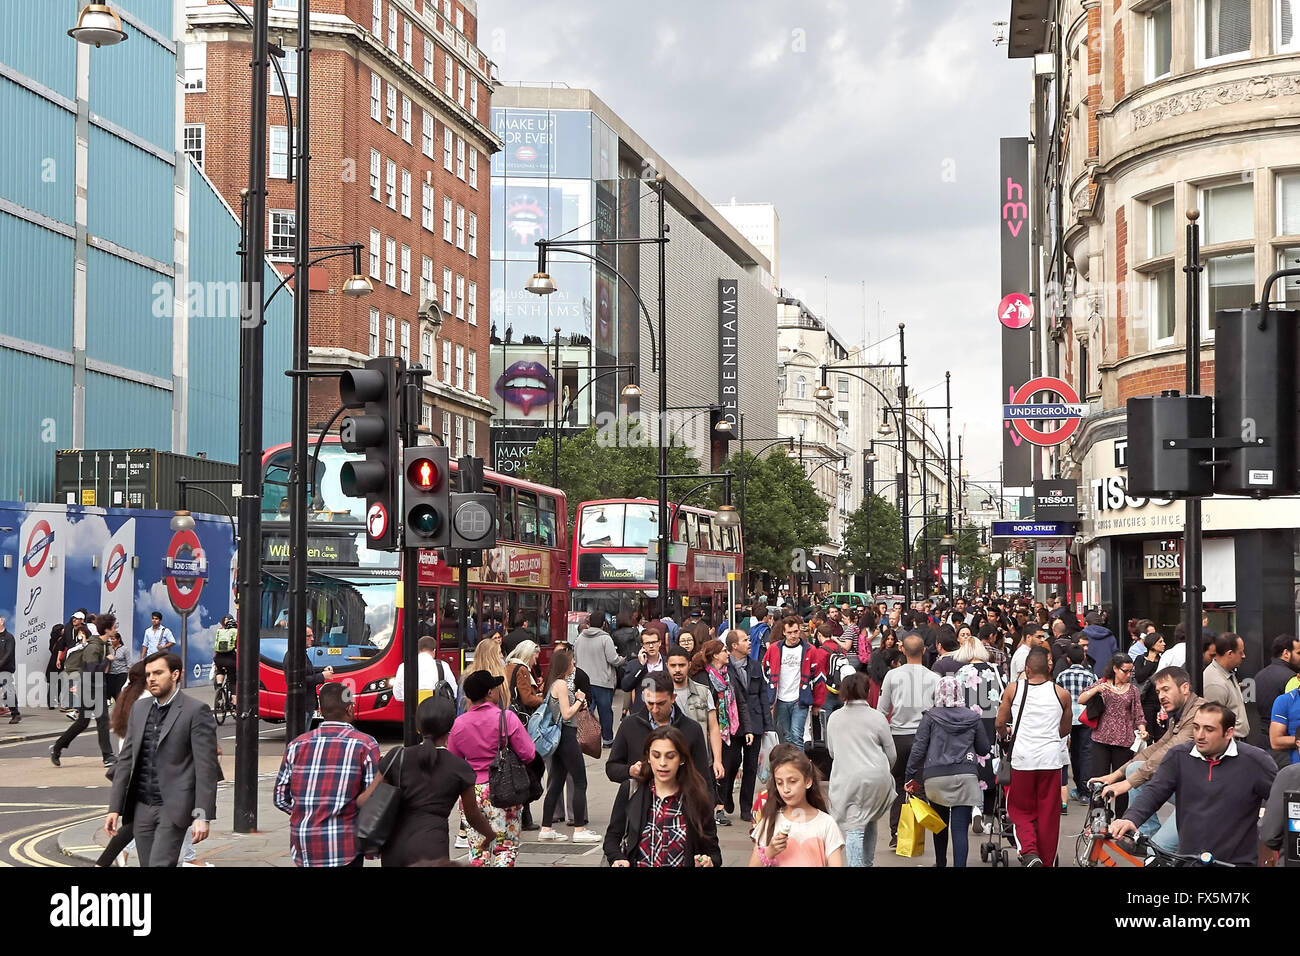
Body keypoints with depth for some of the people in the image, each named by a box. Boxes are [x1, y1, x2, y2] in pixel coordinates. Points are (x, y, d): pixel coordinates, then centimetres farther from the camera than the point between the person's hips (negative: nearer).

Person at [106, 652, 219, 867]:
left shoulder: (196, 711, -6)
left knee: (160, 865, -15)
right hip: (141, 807, 6)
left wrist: (203, 816, -15)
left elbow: (206, 768, -9)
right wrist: (114, 808, 8)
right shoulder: (139, 708, 12)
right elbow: (125, 760, 14)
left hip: (173, 808, -6)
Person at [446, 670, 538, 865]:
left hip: (471, 792, 3)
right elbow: (528, 754, -9)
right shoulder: (506, 717, -10)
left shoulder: (458, 724, 2)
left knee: (477, 850, 10)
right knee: (505, 847, 3)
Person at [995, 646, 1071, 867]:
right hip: (1051, 758, 0)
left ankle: (1029, 852, -9)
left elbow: (1000, 724, 6)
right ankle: (1046, 861, 15)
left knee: (1021, 811, 13)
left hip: (1022, 758, 0)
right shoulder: (1062, 694, 3)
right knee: (1048, 814, 10)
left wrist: (1006, 732, 29)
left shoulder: (1013, 688, 0)